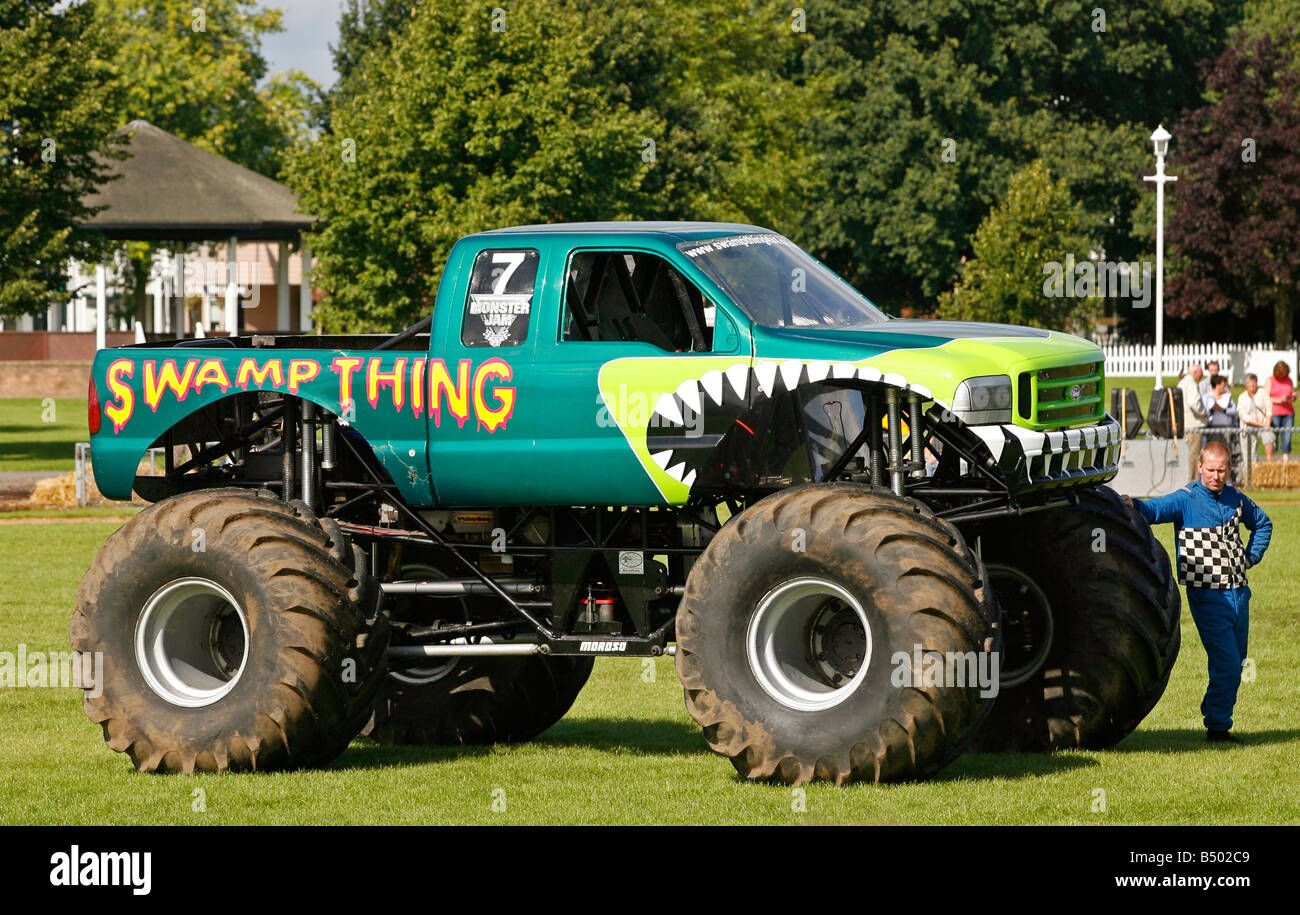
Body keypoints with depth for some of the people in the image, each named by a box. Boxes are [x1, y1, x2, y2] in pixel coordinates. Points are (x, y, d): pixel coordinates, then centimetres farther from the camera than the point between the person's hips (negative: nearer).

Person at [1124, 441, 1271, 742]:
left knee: (1236, 663, 12)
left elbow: (1262, 523, 28)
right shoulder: (1187, 499, -8)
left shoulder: (1235, 498, 9)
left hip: (1238, 591, 6)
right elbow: (1156, 509, -26)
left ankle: (1213, 713, 28)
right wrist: (1134, 505, -47)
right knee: (1227, 664, -10)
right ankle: (1218, 727, 1)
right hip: (1207, 596, -6)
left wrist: (1251, 557, 14)